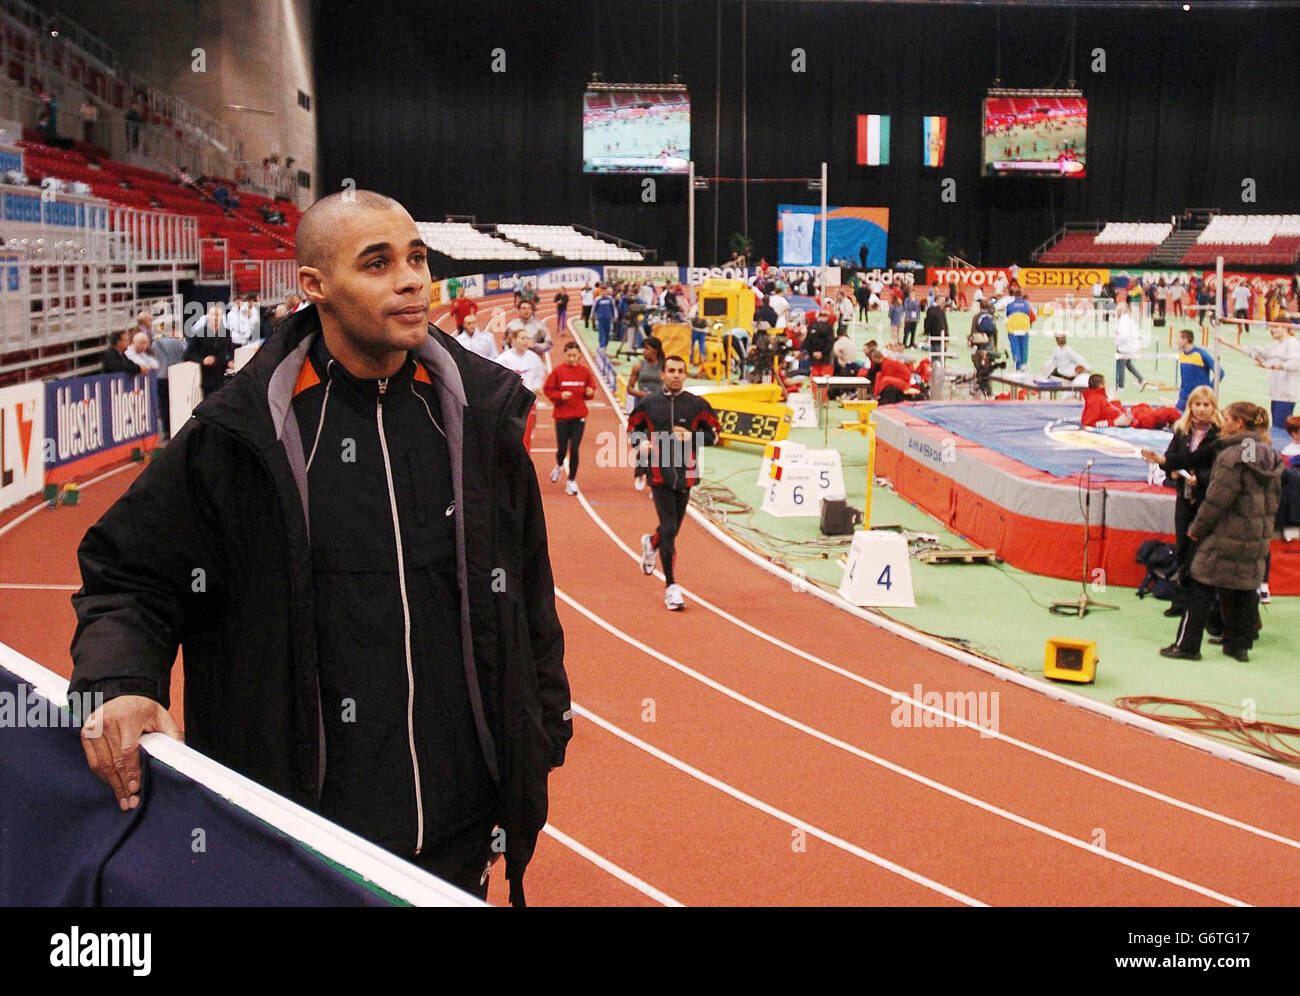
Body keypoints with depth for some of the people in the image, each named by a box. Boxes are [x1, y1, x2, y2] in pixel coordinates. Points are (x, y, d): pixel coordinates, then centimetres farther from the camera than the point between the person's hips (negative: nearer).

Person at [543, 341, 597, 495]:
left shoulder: (584, 371, 2)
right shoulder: (558, 371, -4)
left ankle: (572, 481, 10)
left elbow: (592, 388, 12)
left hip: (579, 416, 1)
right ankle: (559, 466, 36)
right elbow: (548, 390, -1)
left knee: (574, 449, -3)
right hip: (561, 415, -1)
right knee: (562, 448, 1)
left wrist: (590, 392, -10)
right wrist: (560, 395, -16)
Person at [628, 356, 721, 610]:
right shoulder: (648, 403, 2)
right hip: (659, 472, -2)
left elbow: (714, 433, 7)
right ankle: (671, 586, -5)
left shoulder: (697, 404, 3)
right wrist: (641, 441, -7)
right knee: (669, 527, -10)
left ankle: (651, 543, 50)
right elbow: (633, 427, 14)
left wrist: (692, 436, -10)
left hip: (685, 473, 2)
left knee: (673, 527, 13)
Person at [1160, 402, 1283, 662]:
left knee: (1202, 590, 0)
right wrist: (1263, 527, 21)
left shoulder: (1232, 456, -17)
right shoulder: (1270, 456, 9)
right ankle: (1240, 645, 19)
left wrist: (1197, 528, -7)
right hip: (1258, 540, 8)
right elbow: (1274, 499, 15)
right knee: (1246, 590, 14)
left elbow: (1217, 499, -17)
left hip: (1225, 538, -8)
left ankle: (1187, 645, 3)